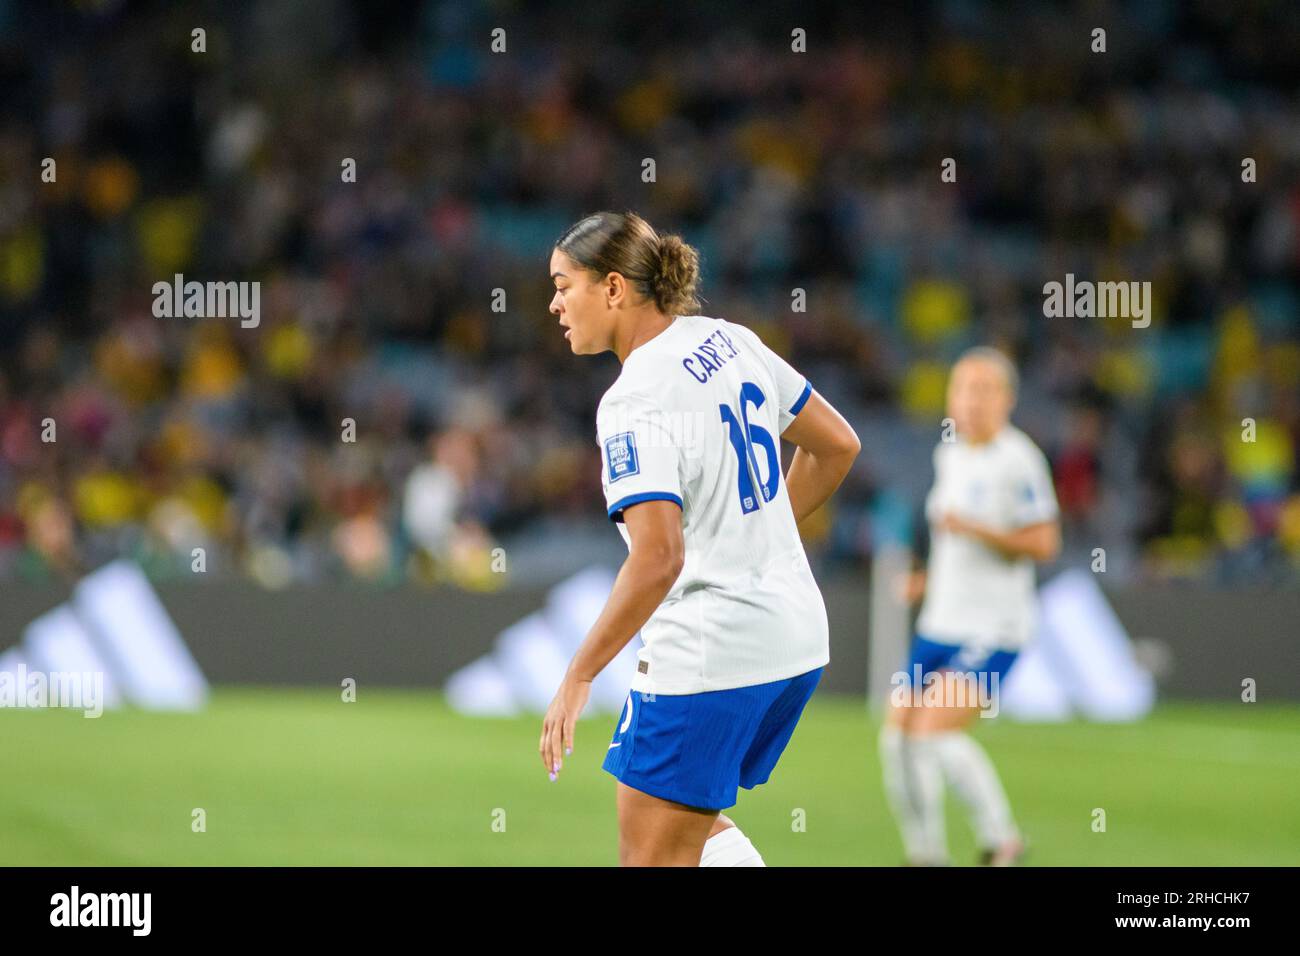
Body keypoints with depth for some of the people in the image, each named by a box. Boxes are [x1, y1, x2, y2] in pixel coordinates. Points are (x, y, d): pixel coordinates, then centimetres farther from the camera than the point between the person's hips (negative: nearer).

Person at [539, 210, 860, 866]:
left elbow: (658, 558, -30)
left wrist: (577, 677, -26)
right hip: (795, 636, 9)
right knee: (694, 821, 23)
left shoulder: (634, 404, -20)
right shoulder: (730, 341, 5)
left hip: (707, 653, -9)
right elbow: (837, 447, 16)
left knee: (650, 856, 0)